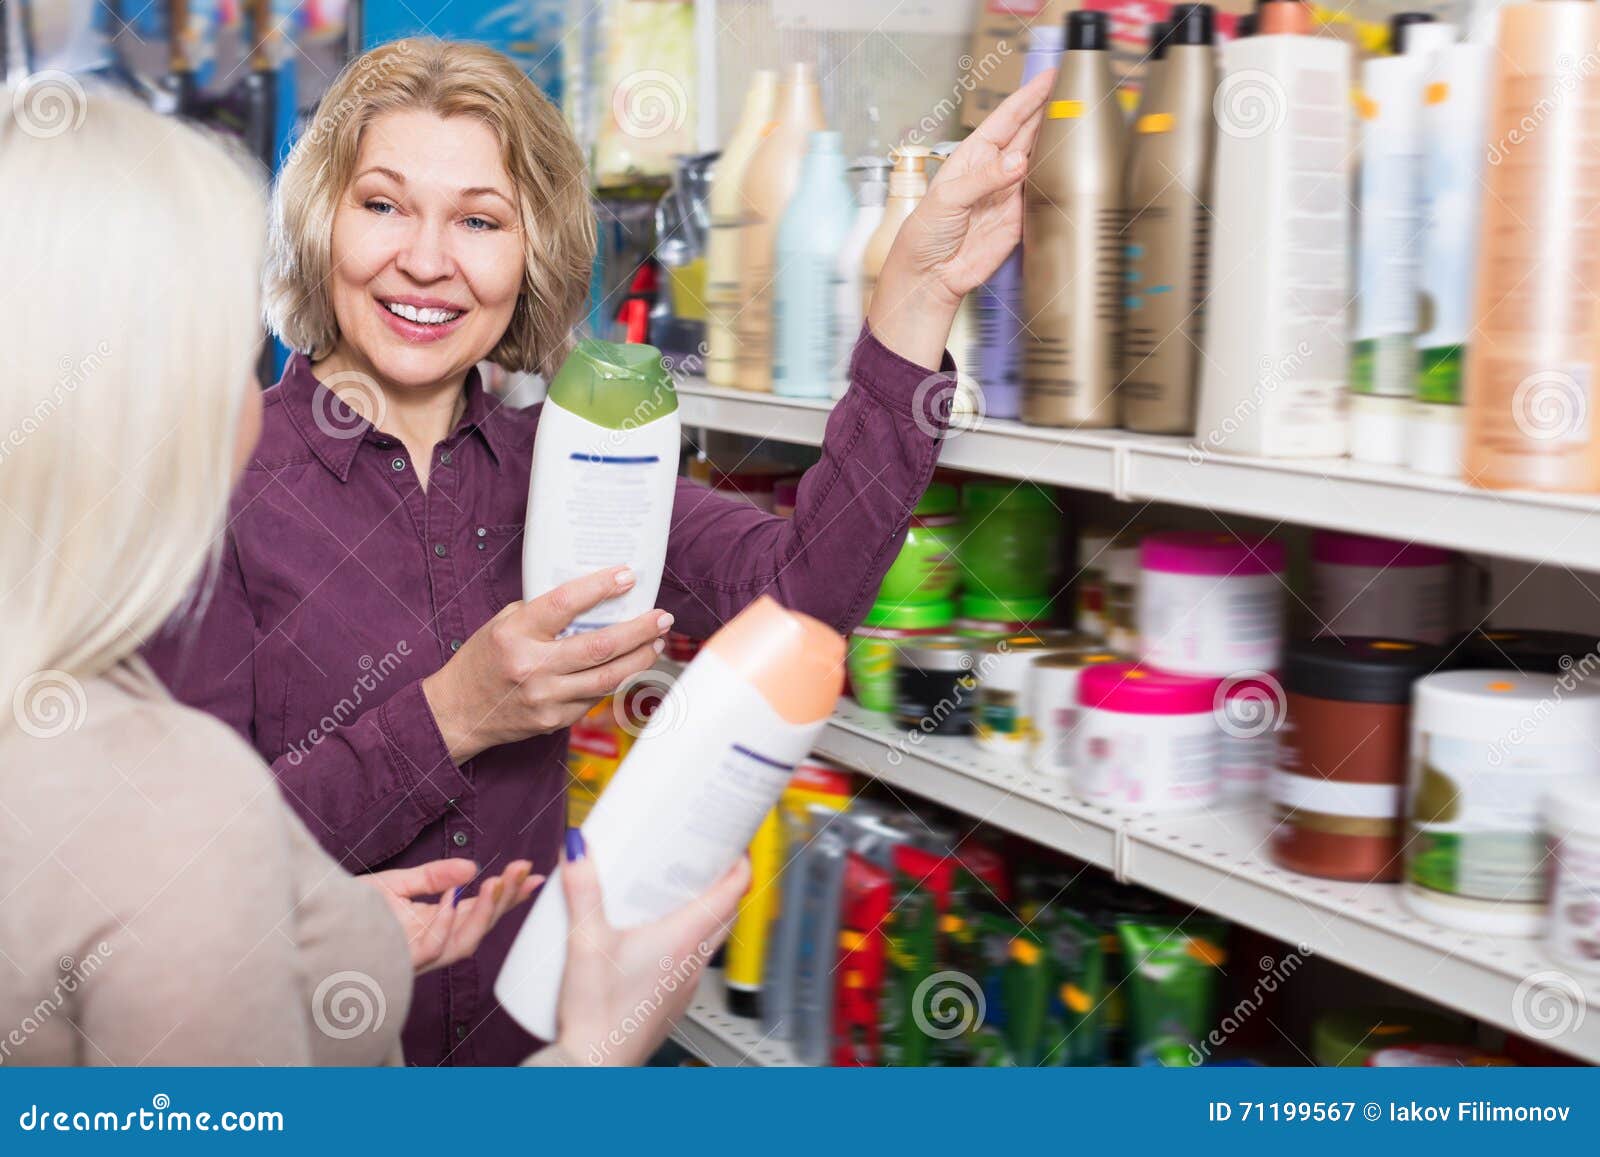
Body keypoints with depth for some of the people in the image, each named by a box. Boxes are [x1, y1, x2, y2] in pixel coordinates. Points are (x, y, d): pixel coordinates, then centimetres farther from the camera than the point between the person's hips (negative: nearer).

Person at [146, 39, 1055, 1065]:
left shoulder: (548, 468, -2)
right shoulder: (224, 483, -14)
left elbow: (796, 596, -18)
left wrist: (920, 289, -22)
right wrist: (446, 720, -27)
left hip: (525, 1037, 4)